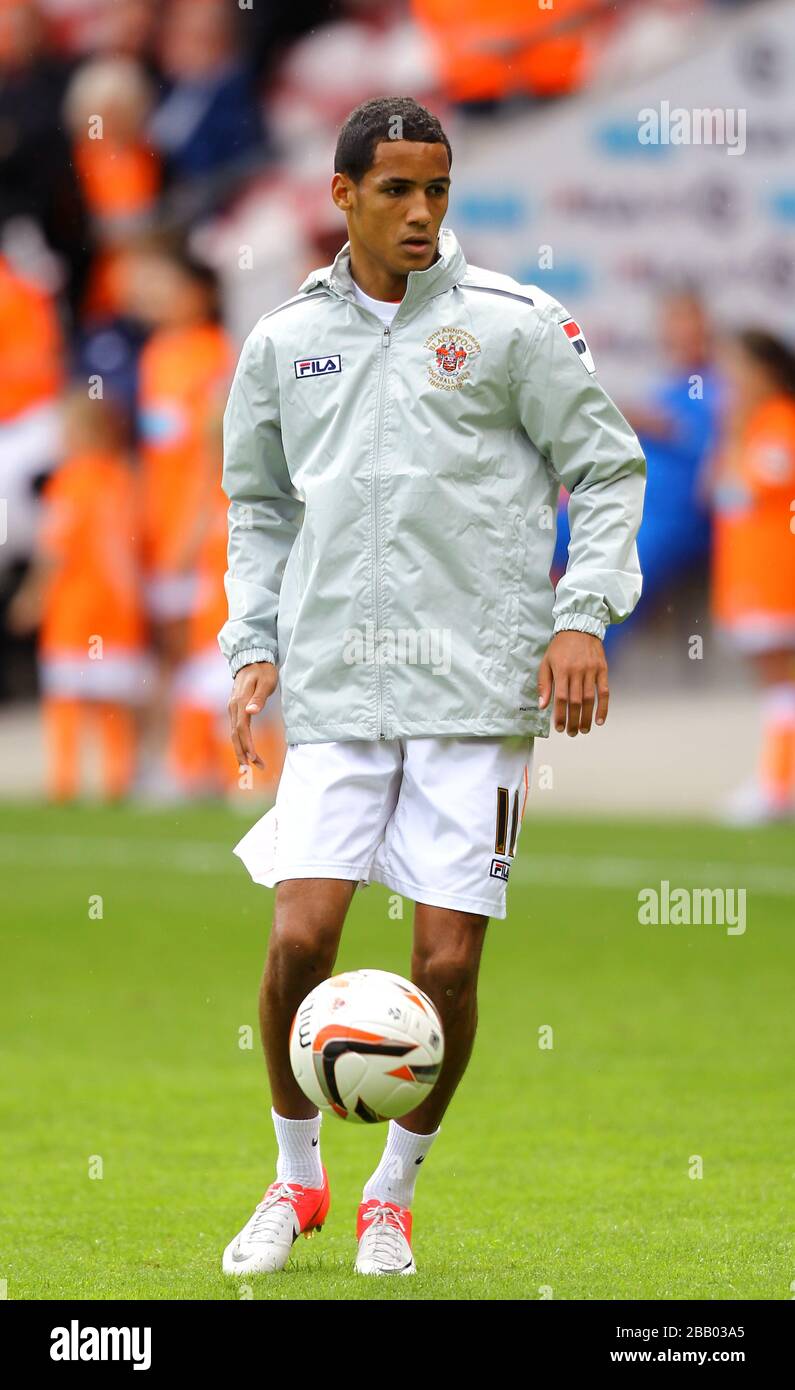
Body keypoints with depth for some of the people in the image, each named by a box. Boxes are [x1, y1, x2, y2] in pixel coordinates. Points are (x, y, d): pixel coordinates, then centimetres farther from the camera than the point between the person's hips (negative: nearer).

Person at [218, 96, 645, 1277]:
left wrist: (585, 615, -4)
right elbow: (259, 507, 21)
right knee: (300, 936, -9)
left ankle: (395, 1191, 17)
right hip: (335, 692, 2)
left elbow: (606, 468, 6)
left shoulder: (511, 324, 1)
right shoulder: (284, 343, 10)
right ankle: (298, 1178, 14)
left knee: (448, 961, -4)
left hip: (477, 690, -2)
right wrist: (254, 647, 10)